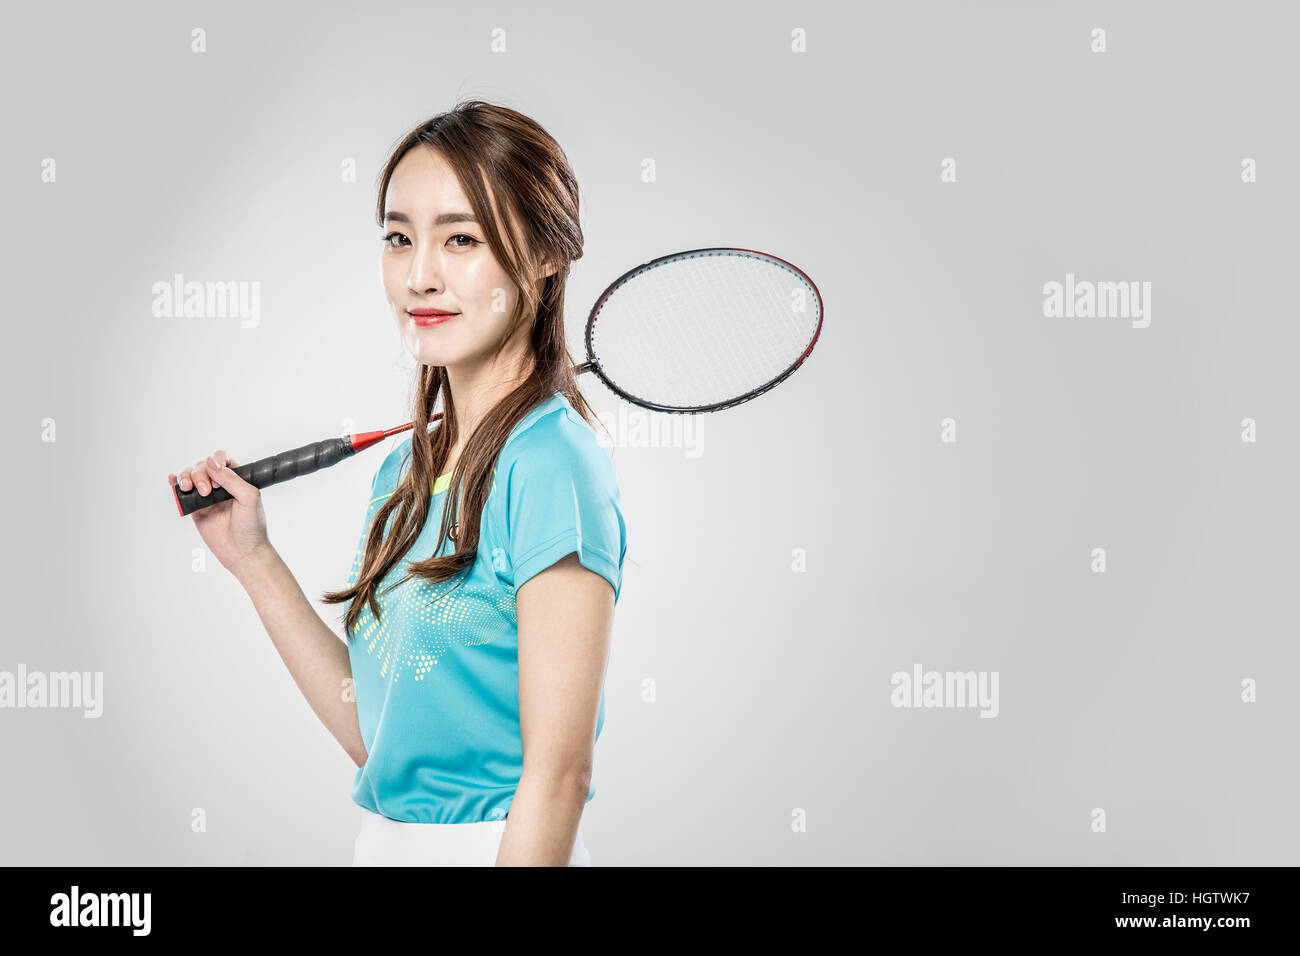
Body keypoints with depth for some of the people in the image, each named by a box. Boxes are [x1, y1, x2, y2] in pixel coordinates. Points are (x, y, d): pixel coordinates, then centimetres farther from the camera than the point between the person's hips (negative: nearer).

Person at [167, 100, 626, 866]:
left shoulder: (550, 465, -19)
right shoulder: (405, 470, 4)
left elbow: (558, 773, -20)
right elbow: (373, 731, 6)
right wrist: (253, 559, 5)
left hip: (487, 844, -7)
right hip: (383, 842, 7)